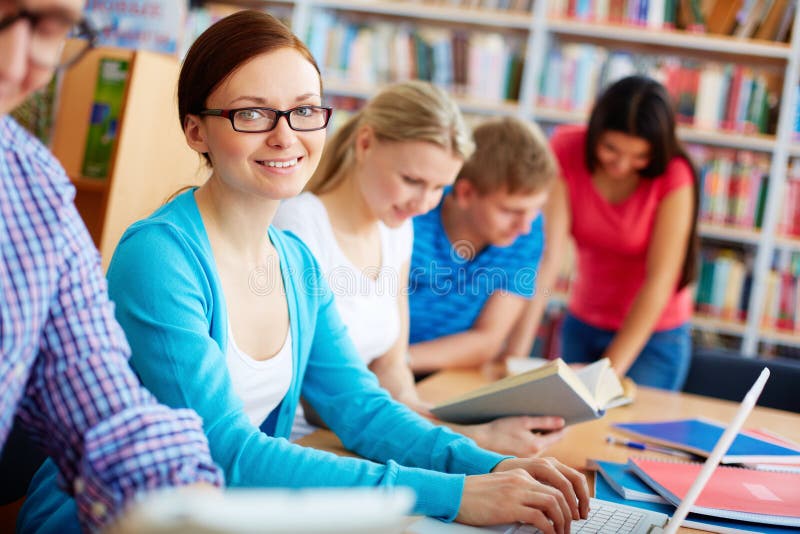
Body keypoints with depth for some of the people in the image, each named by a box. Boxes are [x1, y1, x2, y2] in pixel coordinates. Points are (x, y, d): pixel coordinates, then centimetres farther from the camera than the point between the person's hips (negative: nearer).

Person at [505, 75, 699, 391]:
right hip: (582, 326, 3)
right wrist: (517, 352, -30)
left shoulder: (673, 177, -22)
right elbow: (547, 254, -22)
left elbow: (659, 281, -23)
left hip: (654, 337, -3)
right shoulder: (566, 151, -16)